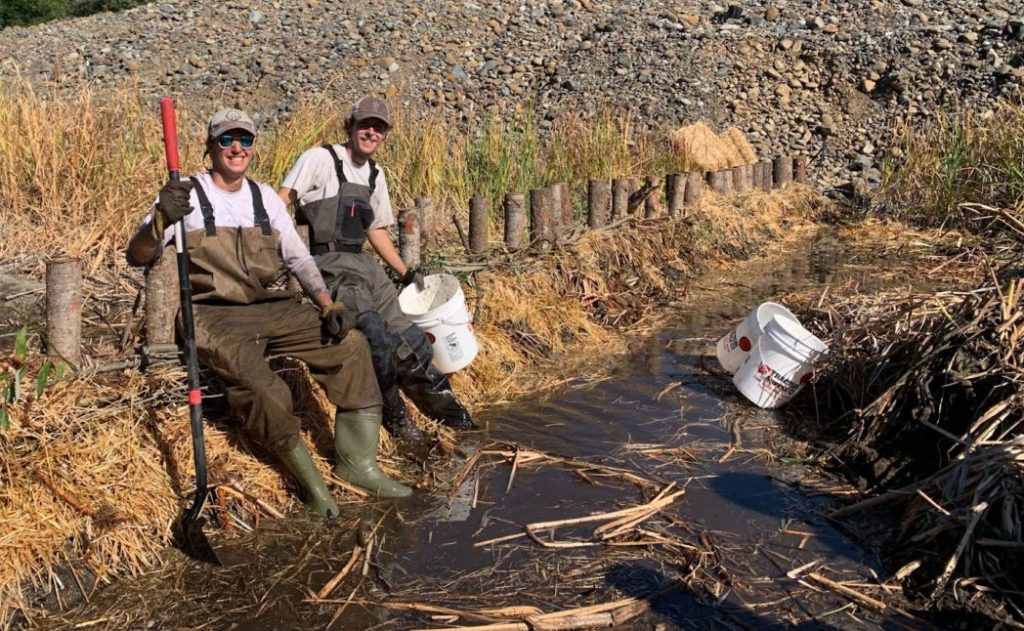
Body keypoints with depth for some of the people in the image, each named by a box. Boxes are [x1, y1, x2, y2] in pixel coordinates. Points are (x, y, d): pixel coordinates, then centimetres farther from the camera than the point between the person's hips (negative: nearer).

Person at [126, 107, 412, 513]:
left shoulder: (264, 197, 14)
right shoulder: (187, 194, -1)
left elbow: (298, 258, 15)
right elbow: (137, 256, -10)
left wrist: (329, 305, -2)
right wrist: (161, 220, -32)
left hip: (269, 310, 6)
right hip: (214, 316, -5)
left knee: (350, 343, -12)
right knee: (259, 386, -33)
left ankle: (356, 462, -4)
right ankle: (306, 474, -11)